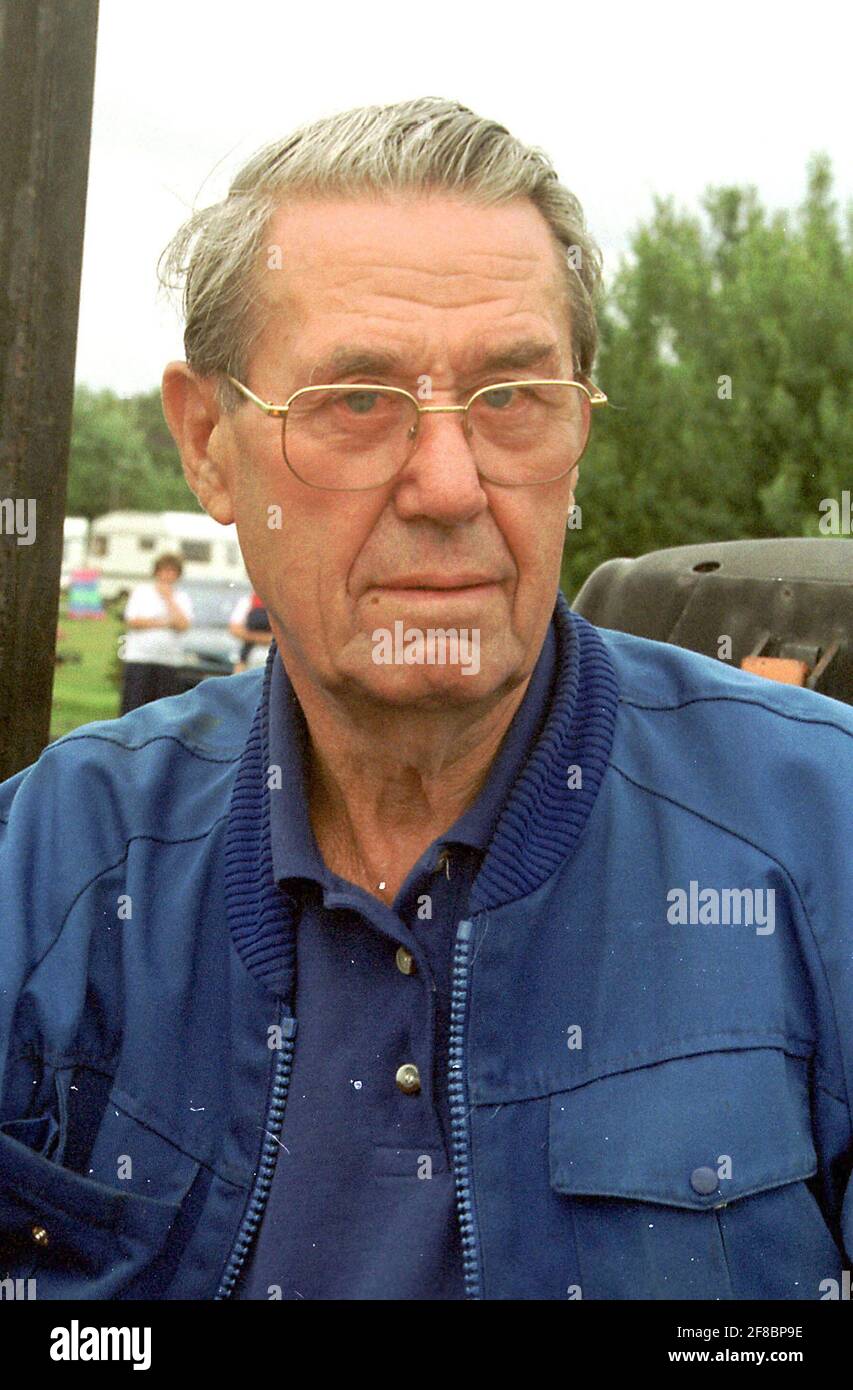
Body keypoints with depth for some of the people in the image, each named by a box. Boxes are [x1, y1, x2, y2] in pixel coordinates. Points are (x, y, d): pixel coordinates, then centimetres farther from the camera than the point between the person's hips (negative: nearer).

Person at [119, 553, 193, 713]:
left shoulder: (182, 597, 11)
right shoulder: (141, 591, 10)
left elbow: (182, 625, -6)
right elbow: (133, 621, -3)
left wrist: (168, 598, -2)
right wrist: (164, 622, -7)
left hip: (169, 661, 1)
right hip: (138, 658, -1)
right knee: (132, 705, -4)